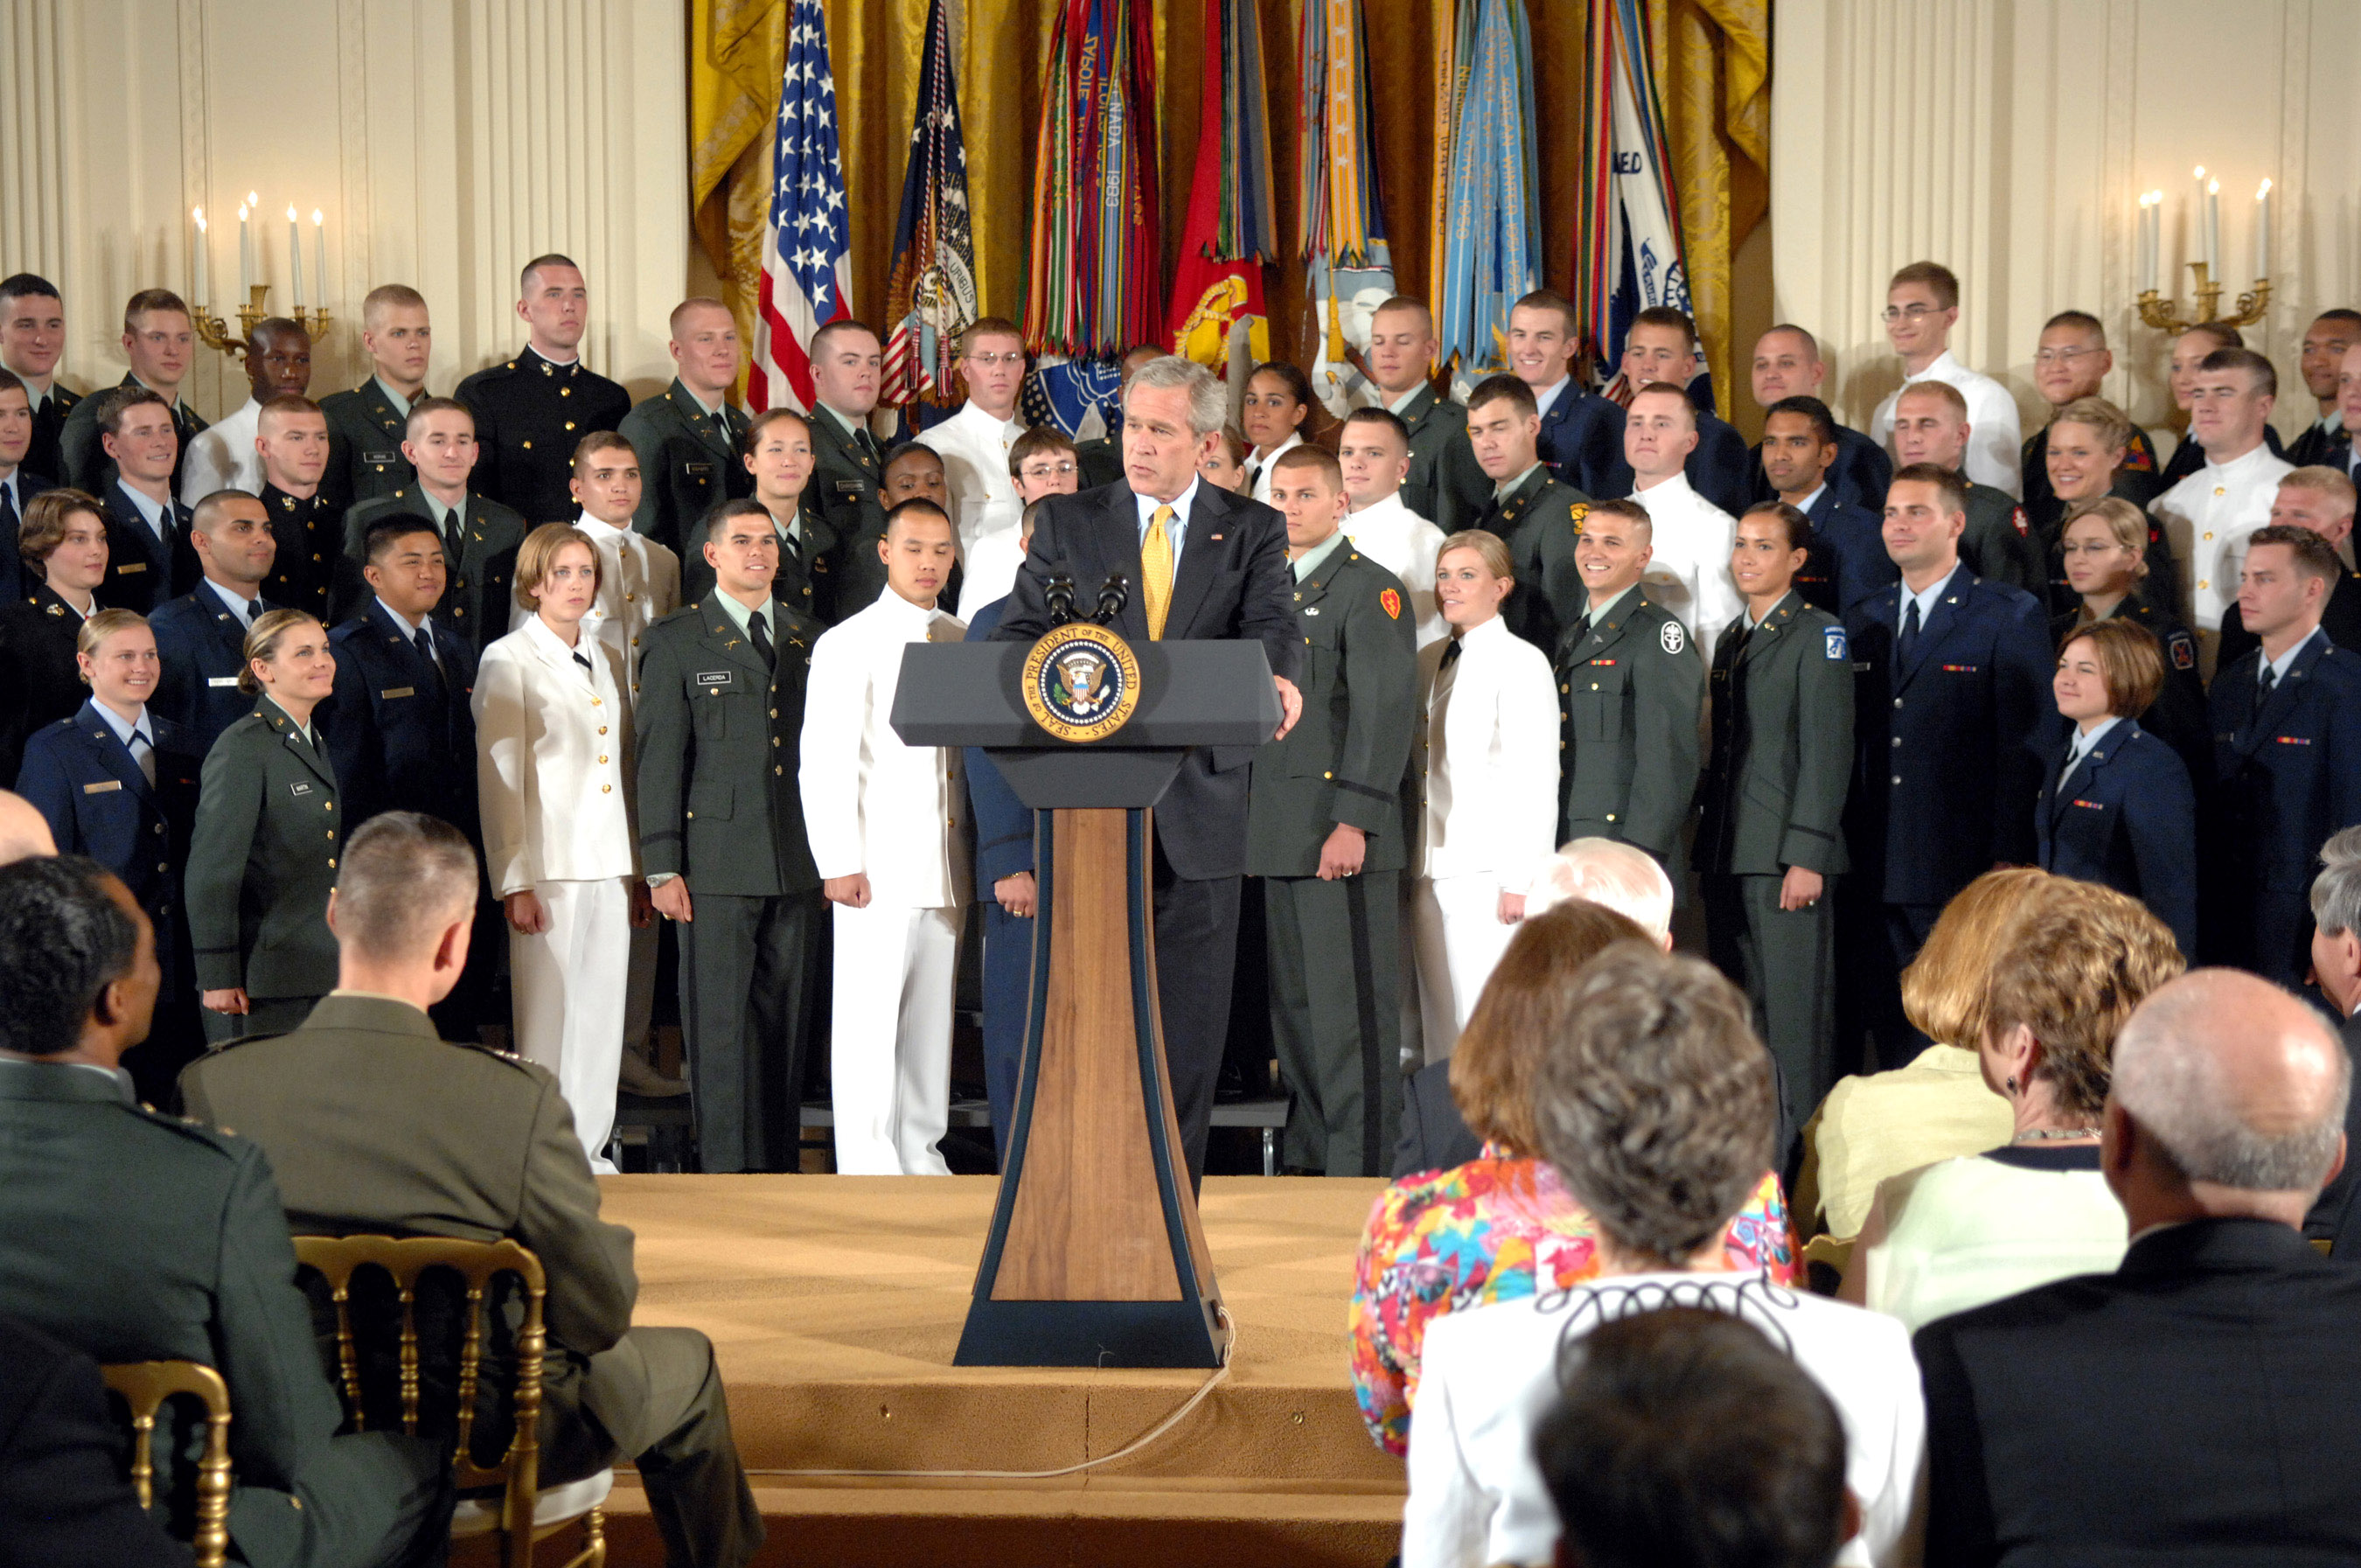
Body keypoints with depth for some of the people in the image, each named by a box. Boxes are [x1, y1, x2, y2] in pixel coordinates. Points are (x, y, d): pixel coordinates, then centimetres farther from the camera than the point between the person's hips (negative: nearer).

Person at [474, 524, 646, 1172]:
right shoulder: (508, 661, -1)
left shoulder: (608, 660, 16)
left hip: (610, 866, 5)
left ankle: (589, 1149, 14)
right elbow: (498, 779, -5)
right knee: (548, 1013, -4)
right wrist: (515, 882, -10)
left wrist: (639, 869, 14)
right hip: (549, 865, -5)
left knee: (604, 1011, 6)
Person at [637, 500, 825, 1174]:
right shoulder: (677, 640, 5)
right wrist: (663, 866, -5)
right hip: (717, 864, -3)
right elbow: (660, 758, 1)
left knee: (789, 1018, 6)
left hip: (798, 865, 3)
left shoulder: (813, 641, 15)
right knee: (720, 1019, -3)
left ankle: (779, 1163, 13)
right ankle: (724, 1166, 3)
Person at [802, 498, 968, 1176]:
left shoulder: (964, 643, 14)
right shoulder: (849, 644, -2)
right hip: (878, 864, -5)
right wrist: (839, 861, -13)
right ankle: (867, 1166, 0)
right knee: (870, 1017, -5)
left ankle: (921, 1153, 16)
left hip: (947, 862, 5)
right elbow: (823, 762, -6)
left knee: (932, 1013, 8)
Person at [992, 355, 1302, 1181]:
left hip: (1198, 808, 0)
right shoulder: (1068, 523, 9)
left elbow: (1274, 626, -9)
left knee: (1189, 1015, 5)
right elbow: (1021, 632, 3)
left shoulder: (1253, 531, 6)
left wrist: (1275, 679, -32)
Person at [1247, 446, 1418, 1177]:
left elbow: (1386, 711, -13)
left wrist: (1354, 822, -19)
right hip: (1278, 836, 8)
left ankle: (1362, 1166, -1)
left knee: (1351, 1011, -6)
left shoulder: (1371, 590, -4)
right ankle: (1308, 1156, 18)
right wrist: (1253, 822, 15)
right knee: (1294, 1008, 11)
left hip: (1342, 839, -8)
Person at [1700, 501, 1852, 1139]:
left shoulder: (1818, 635, -4)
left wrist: (1806, 857, -16)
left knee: (1795, 1008, -6)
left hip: (1785, 857, -7)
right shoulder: (1731, 639, 19)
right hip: (1729, 858, 7)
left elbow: (1827, 753, -10)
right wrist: (1707, 853, 13)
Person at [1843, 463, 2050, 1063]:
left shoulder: (2011, 617, 0)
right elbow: (1848, 742, 14)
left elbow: (2024, 741, -7)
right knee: (1889, 1031, 7)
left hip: (1966, 877, -5)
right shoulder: (1862, 621, 16)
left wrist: (2007, 860, -13)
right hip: (1875, 875, 5)